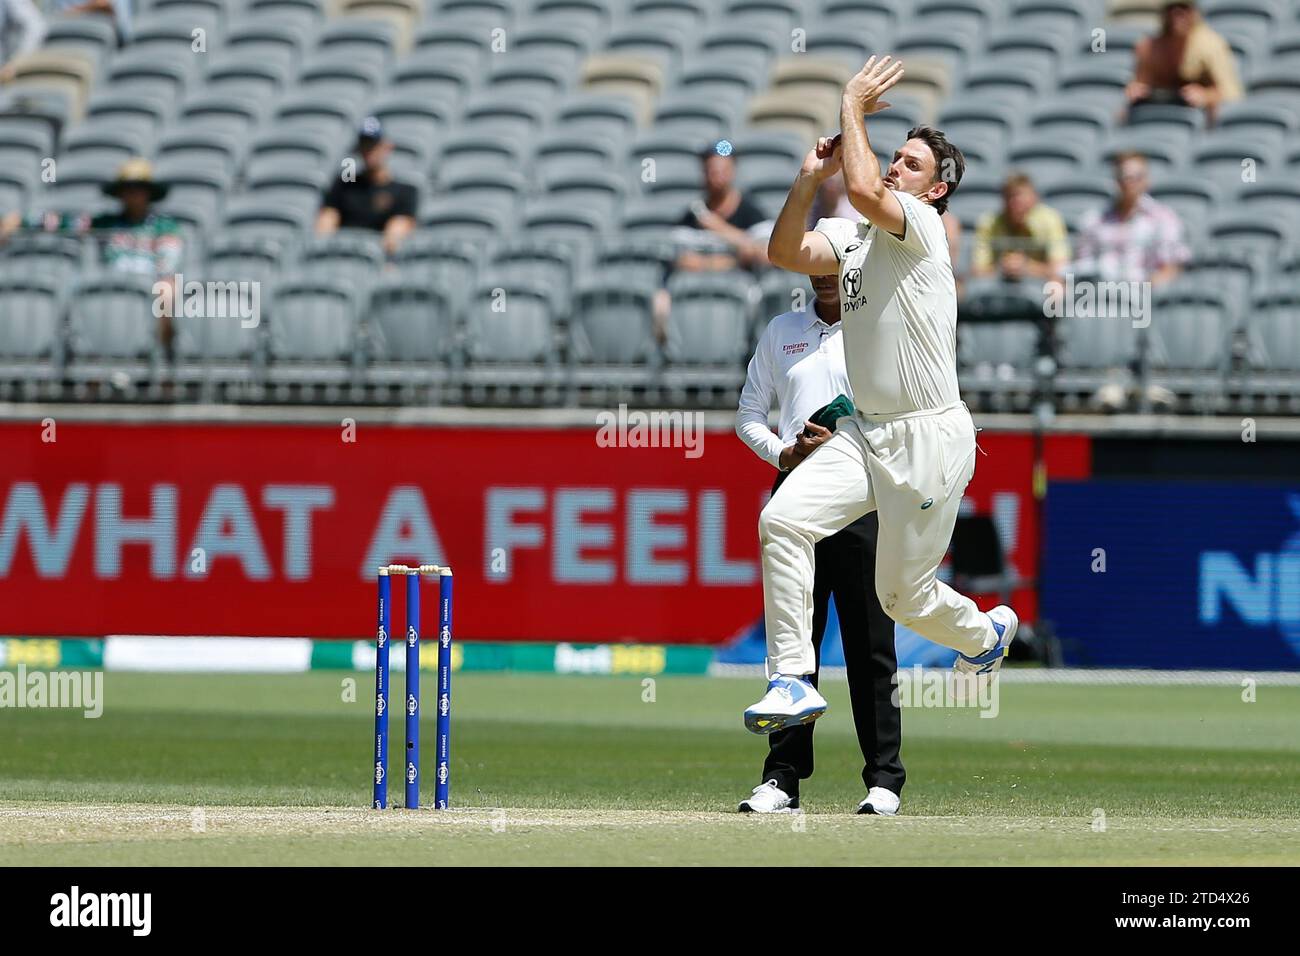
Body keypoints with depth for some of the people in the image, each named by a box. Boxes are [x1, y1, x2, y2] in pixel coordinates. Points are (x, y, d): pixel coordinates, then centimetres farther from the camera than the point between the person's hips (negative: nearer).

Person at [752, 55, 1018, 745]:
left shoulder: (922, 224, -11)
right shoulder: (853, 236, 11)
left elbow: (863, 190, -30)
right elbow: (783, 253, 0)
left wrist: (852, 107, -17)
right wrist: (808, 179, -10)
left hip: (930, 440, -7)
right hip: (866, 432, 7)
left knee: (905, 597, 4)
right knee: (781, 519, -16)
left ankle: (986, 632, 37)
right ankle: (793, 683, -12)